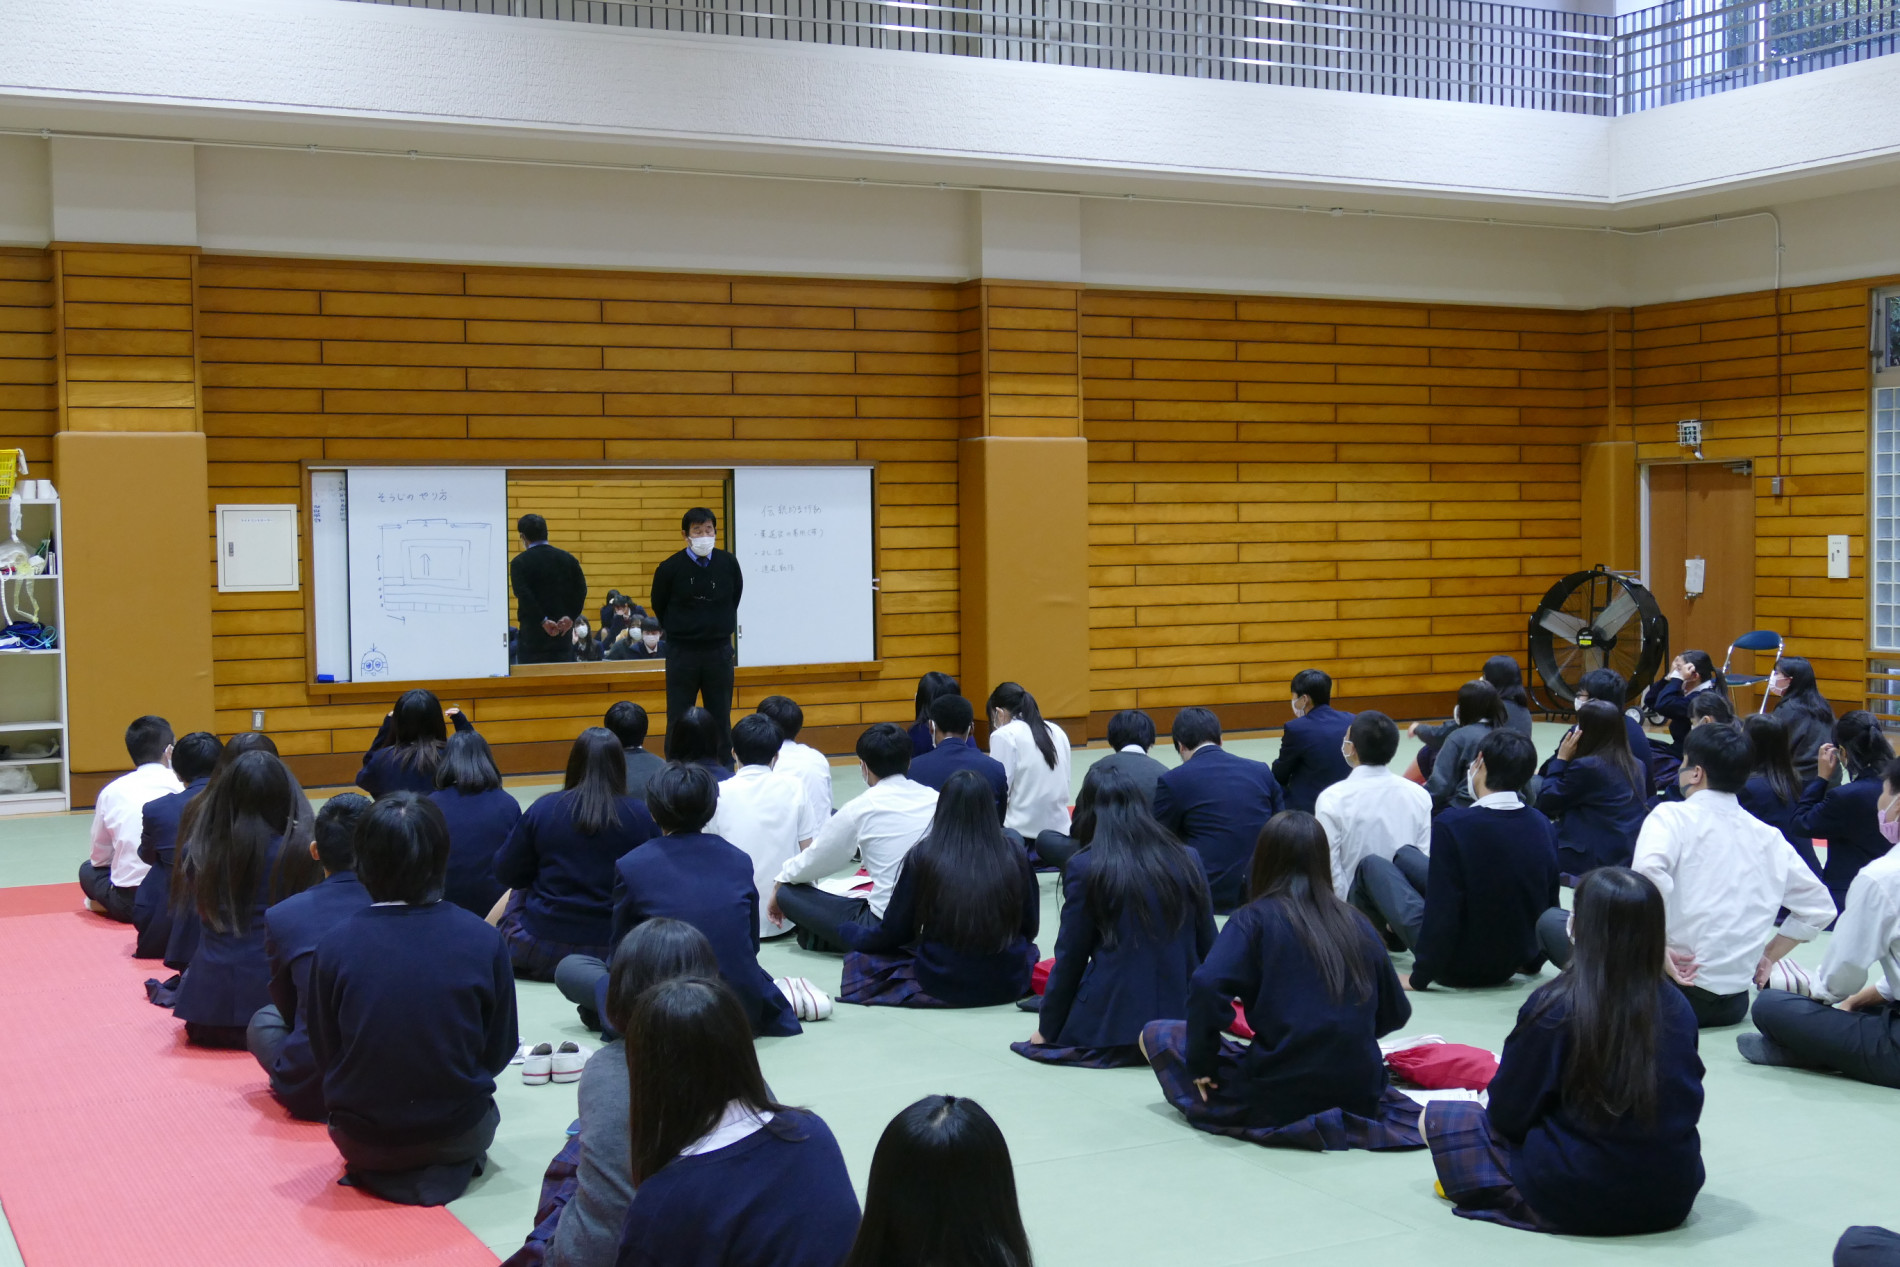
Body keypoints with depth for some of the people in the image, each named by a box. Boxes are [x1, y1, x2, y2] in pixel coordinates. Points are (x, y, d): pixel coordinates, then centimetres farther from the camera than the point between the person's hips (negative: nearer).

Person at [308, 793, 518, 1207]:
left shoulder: (334, 946, -14)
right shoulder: (484, 941, -15)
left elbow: (325, 1055, -2)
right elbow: (499, 1052, -3)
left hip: (363, 1139, 0)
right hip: (457, 1134, 0)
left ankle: (378, 1173, 16)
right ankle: (451, 1167, 12)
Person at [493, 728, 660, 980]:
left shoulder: (544, 809, -7)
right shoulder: (639, 816, -7)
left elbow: (506, 873, 2)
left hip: (543, 951, -1)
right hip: (614, 951, 1)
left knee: (517, 896, 28)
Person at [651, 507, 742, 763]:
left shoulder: (728, 564, -2)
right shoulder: (670, 568, -10)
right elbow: (659, 608, 4)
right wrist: (678, 631, 9)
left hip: (719, 652, 2)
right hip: (681, 653, -2)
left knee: (721, 719, 9)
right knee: (678, 721, 2)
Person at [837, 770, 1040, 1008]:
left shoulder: (924, 857, -10)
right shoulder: (1015, 855, -6)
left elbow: (894, 933, -1)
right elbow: (1030, 929, 5)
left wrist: (846, 929, 19)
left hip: (943, 984, -2)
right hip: (1009, 986, 3)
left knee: (861, 959, 16)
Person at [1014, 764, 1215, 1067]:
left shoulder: (1085, 868, -8)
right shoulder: (1187, 860, 2)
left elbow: (1070, 957, -3)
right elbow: (1207, 946, 8)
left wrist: (1046, 1029, 9)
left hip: (1113, 1021, -5)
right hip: (1182, 1019, 5)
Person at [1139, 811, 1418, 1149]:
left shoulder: (1254, 919, -6)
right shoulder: (1357, 924, 6)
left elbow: (1208, 987, -21)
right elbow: (1395, 1014, 14)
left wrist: (1201, 1064, -8)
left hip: (1279, 1099, -5)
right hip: (1361, 1094, 5)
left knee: (1157, 1034, 12)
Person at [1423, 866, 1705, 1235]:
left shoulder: (1553, 1007, -16)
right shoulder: (1678, 1007, -4)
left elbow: (1508, 1115, -7)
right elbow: (1688, 1104, 10)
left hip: (1577, 1201, -5)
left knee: (1439, 1118, 10)